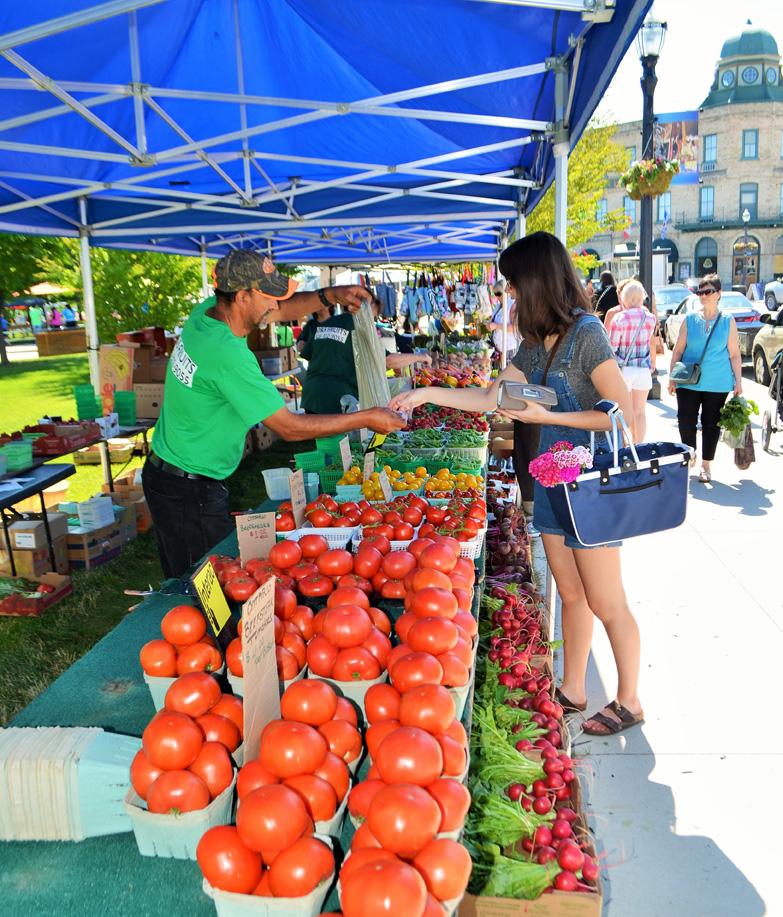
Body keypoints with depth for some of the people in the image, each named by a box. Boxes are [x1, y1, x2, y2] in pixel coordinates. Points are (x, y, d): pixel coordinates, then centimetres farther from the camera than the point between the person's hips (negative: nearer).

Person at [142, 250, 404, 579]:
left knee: (186, 584, 19)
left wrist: (329, 295, -5)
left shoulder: (205, 311, -2)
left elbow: (279, 312, 12)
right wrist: (367, 419, -17)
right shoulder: (227, 355, -28)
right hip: (189, 491, -9)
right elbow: (290, 427, -24)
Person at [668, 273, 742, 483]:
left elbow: (735, 355, 3)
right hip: (688, 383, 1)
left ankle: (706, 465, 18)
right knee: (685, 422, -1)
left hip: (717, 385, -1)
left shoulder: (728, 322, 2)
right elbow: (678, 350, 6)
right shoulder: (689, 319, 4)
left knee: (711, 424, 5)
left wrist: (738, 381, -1)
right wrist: (672, 377, 1)